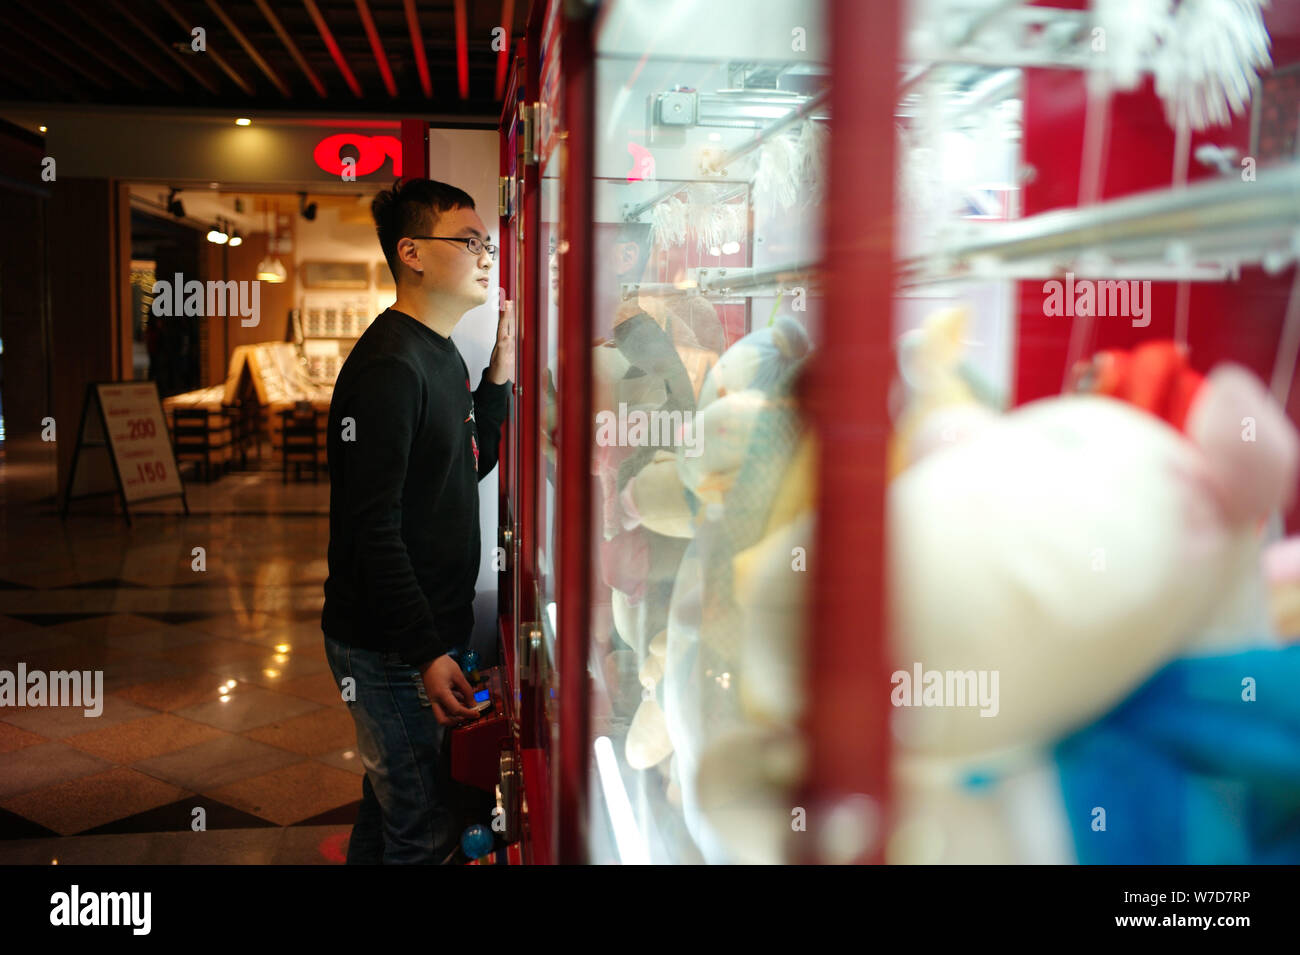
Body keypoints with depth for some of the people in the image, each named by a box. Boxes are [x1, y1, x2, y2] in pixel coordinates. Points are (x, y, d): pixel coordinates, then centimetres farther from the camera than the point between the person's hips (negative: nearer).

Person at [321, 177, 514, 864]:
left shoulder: (443, 356, 11)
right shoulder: (388, 365, -20)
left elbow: (469, 468, 17)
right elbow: (373, 528, -24)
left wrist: (498, 378, 6)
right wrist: (428, 653, -25)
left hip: (431, 634, 10)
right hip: (391, 651, -10)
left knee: (393, 803, 23)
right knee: (423, 833, 1)